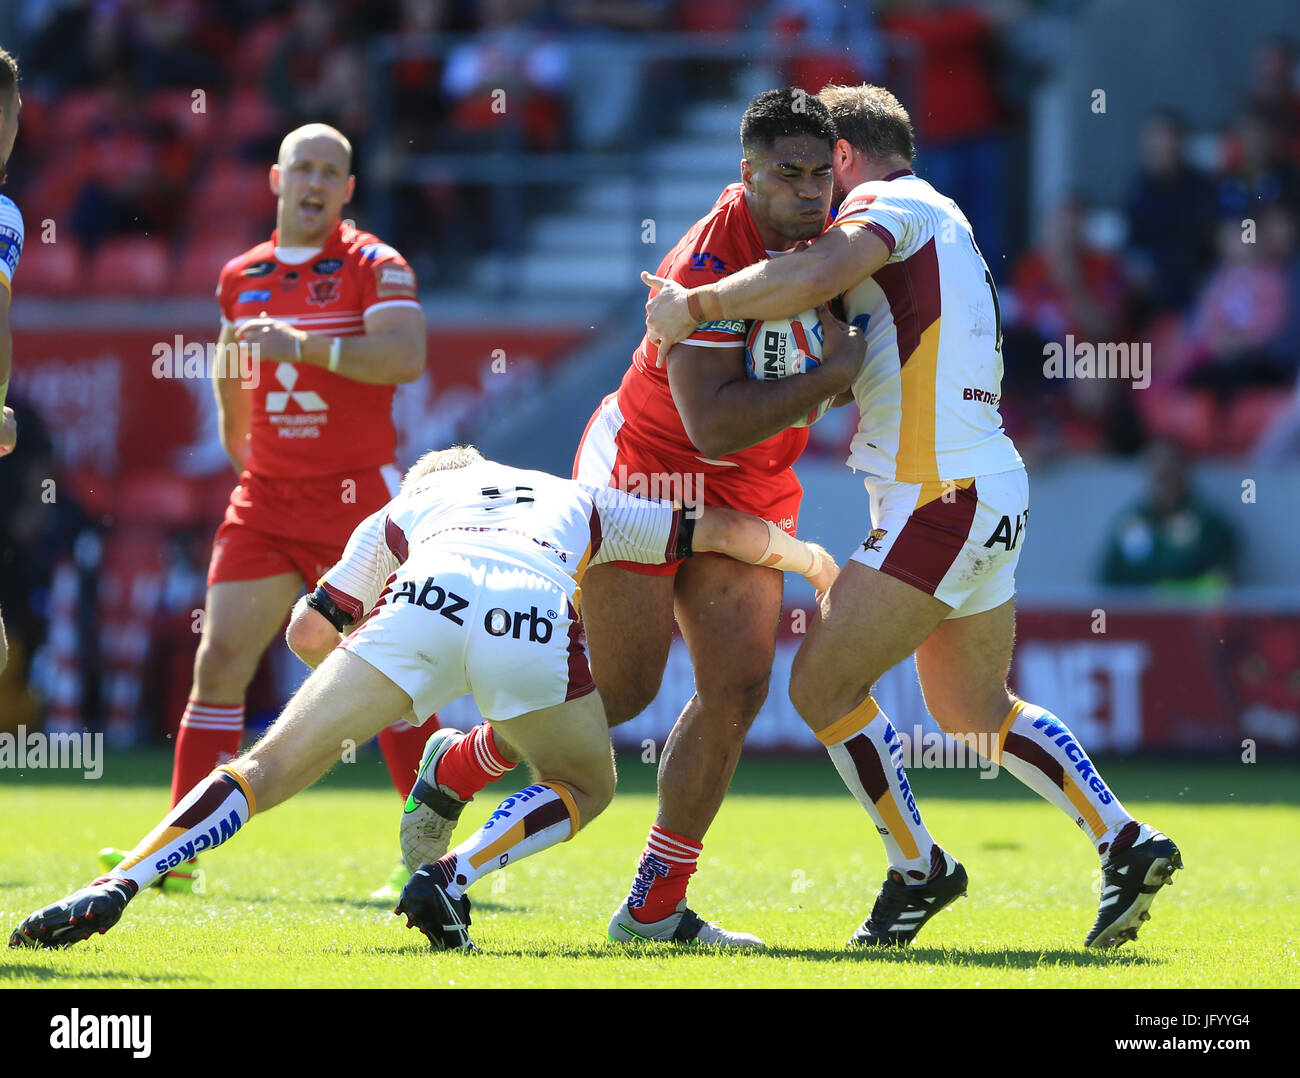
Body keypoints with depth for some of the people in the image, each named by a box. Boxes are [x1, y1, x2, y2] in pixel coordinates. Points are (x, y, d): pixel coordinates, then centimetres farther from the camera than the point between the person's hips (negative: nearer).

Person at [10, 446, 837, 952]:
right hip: (535, 615, 0)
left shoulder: (403, 512, 39)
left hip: (425, 605, 0)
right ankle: (450, 881, 6)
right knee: (585, 789, 27)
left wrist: (389, 700, 49)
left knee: (269, 769, 4)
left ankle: (115, 888, -13)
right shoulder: (577, 501, 42)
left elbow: (310, 629, 31)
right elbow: (728, 533, 43)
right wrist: (806, 557, 62)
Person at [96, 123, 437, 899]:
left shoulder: (375, 266, -4)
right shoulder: (241, 276, 12)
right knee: (220, 659, -3)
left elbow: (405, 356, -20)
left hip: (357, 498, -4)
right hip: (264, 500, 4)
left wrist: (307, 347, -25)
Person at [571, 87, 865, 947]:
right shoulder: (709, 264, -28)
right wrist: (833, 373, -31)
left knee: (738, 691, -1)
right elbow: (713, 425, -33)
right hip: (646, 469, -7)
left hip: (750, 491, 7)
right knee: (619, 688, -4)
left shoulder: (830, 237, -2)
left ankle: (655, 907, 6)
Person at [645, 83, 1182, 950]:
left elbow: (818, 274, -30)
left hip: (944, 499, -10)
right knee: (977, 713, 20)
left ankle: (919, 868, 3)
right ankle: (1126, 843, 17)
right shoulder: (939, 221, 22)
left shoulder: (891, 201, -9)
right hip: (991, 493, 10)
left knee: (822, 685, -4)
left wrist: (695, 305, -21)